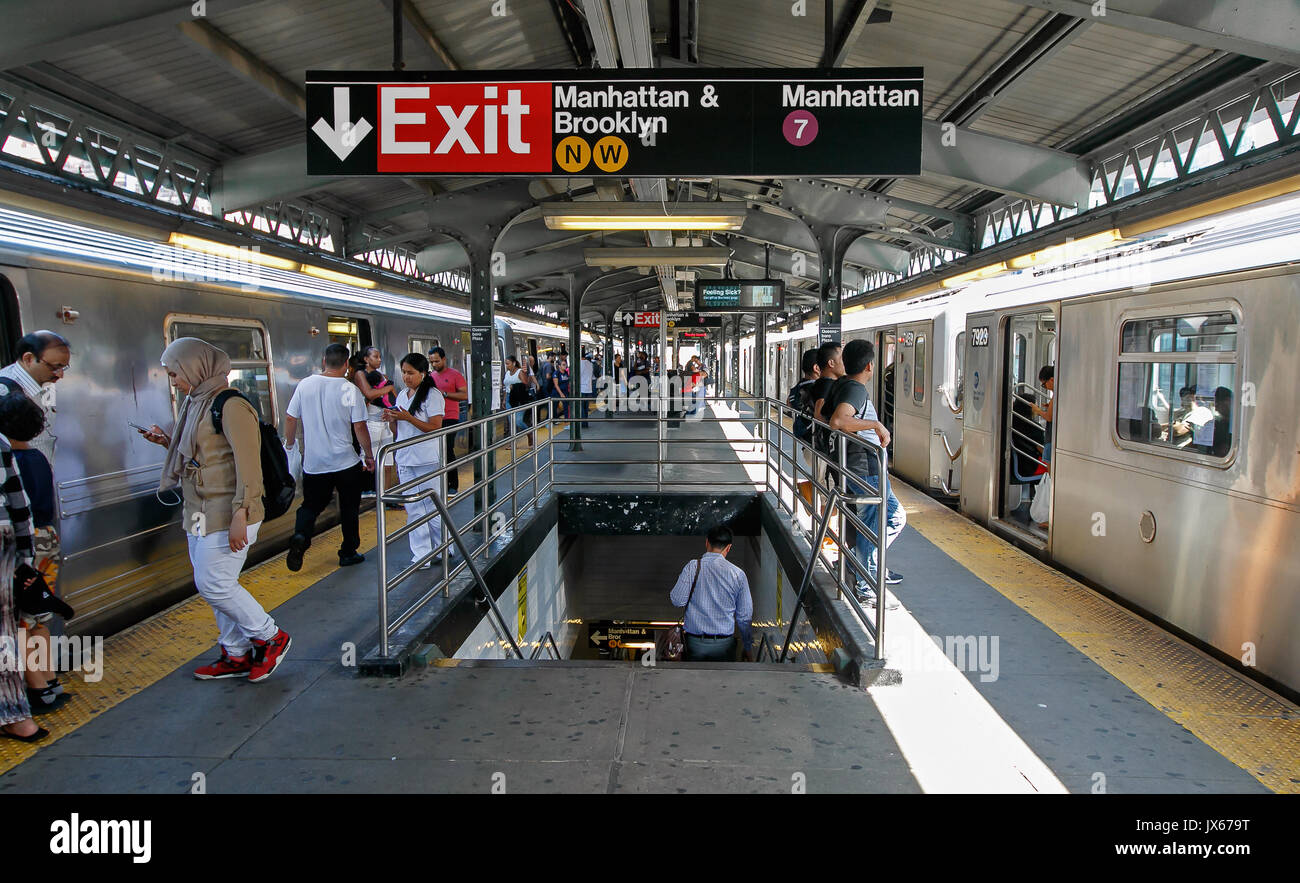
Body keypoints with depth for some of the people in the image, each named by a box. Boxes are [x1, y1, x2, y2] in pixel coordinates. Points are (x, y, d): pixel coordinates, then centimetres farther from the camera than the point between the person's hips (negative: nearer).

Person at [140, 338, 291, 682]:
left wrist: (239, 515, -26)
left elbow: (248, 464, -22)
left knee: (214, 584, -7)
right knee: (211, 585, 13)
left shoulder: (230, 406, -16)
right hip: (201, 514, 10)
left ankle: (271, 638, 10)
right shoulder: (198, 403, 14)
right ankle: (237, 655, 24)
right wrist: (167, 442, 10)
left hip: (226, 515, -10)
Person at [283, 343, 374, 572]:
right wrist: (369, 456, -1)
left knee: (311, 505, 14)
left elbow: (290, 418, 2)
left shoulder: (305, 385, -3)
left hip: (313, 462, 2)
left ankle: (300, 537, -12)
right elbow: (359, 427, -13)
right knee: (349, 509, 13)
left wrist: (289, 444, 19)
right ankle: (348, 553, 21)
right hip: (346, 462, -2)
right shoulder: (349, 390, -12)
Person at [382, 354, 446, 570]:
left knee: (433, 507, 3)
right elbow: (397, 430, 18)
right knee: (413, 510, 7)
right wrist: (391, 419, -3)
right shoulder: (402, 395, 13)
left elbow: (435, 427, -17)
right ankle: (421, 556, 12)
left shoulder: (432, 395, -9)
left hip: (427, 461, -7)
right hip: (405, 459, 7)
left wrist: (408, 417, -22)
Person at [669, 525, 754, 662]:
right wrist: (748, 647, 13)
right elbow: (744, 616, 1)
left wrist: (670, 595, 15)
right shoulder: (738, 574, -4)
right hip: (724, 645, 1)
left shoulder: (692, 567, -8)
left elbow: (677, 601, -9)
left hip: (695, 642, 0)